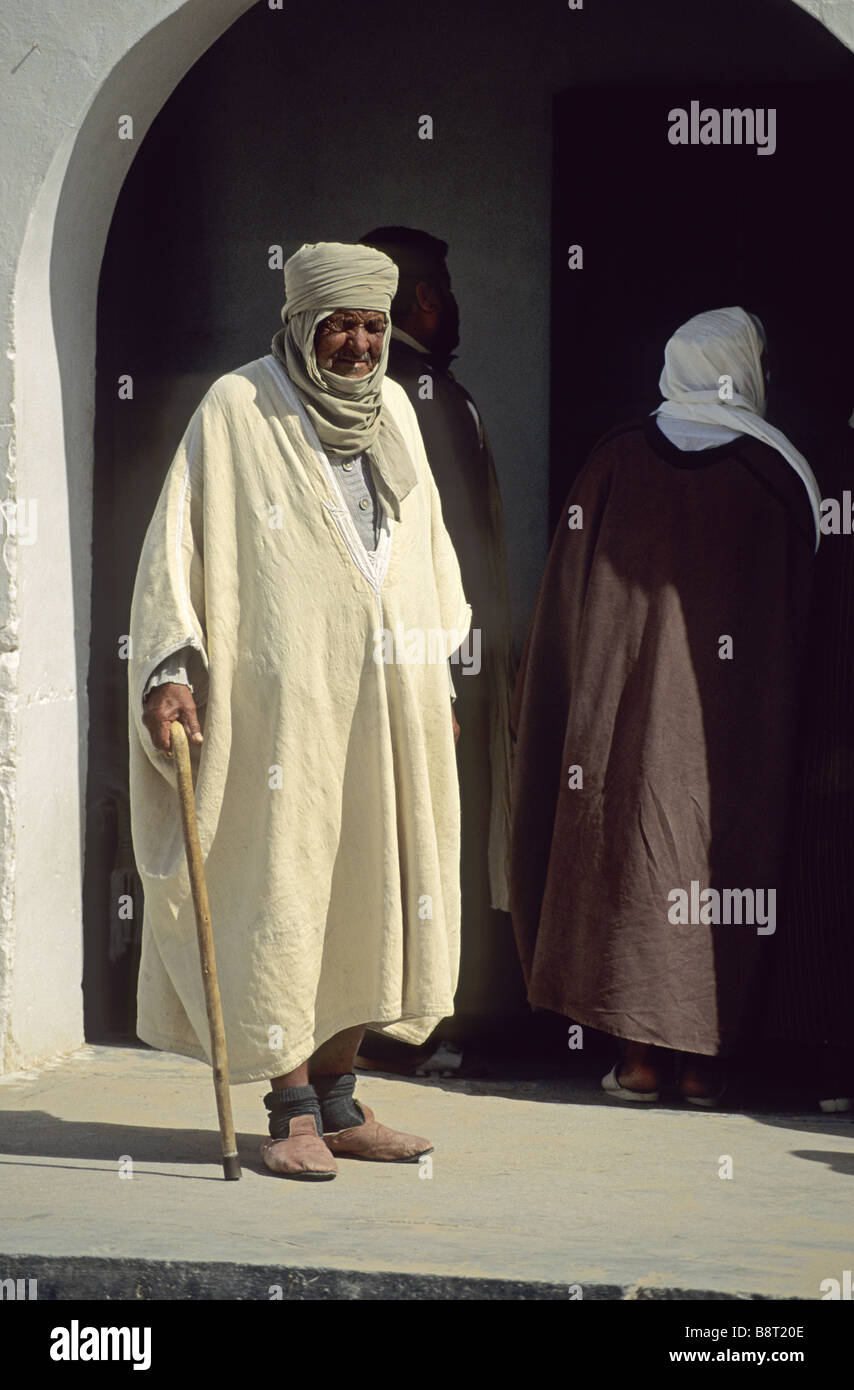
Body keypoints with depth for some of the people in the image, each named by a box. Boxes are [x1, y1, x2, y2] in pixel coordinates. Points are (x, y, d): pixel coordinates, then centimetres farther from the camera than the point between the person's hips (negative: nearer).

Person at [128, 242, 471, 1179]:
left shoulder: (393, 412, 13)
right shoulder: (237, 409, -4)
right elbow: (176, 539, -6)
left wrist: (439, 671, 21)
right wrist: (169, 667, -16)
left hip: (386, 704, 6)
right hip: (283, 703, -6)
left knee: (370, 890, 6)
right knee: (283, 889, -5)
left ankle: (338, 1101, 14)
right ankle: (294, 1112, 0)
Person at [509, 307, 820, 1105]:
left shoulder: (617, 459, 1)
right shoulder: (780, 471, -3)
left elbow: (569, 591, 3)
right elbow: (802, 612, 1)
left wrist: (558, 712, 10)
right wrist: (779, 717, 9)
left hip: (625, 702, 1)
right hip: (736, 722, -1)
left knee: (631, 858, 6)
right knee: (721, 866, 5)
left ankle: (638, 1056, 6)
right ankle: (703, 1059, 5)